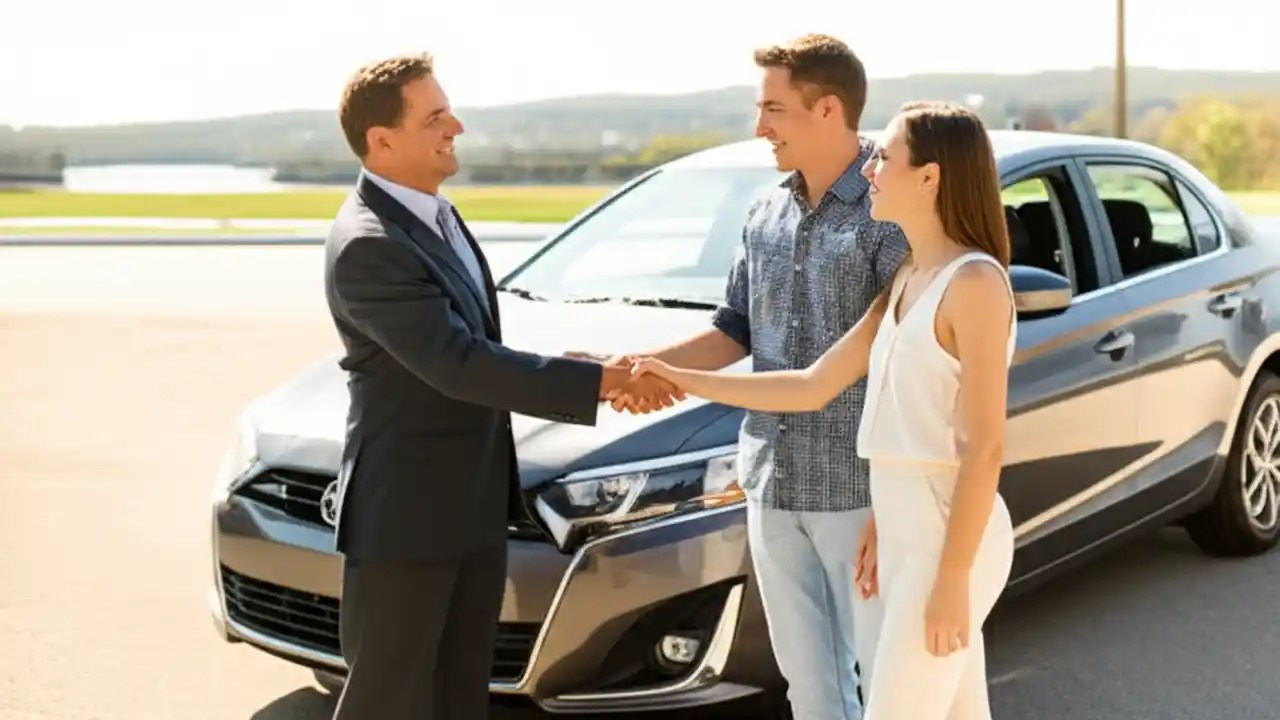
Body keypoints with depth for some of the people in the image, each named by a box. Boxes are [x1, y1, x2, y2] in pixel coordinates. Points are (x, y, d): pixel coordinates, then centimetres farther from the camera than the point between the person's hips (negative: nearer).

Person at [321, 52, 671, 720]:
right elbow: (460, 365, -26)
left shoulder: (431, 211, 7)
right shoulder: (367, 245, -22)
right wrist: (601, 382, -25)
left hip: (472, 499, 9)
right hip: (406, 511, -9)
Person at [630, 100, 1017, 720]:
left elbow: (984, 446, -17)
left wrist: (952, 577, -19)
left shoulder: (974, 281, -14)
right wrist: (682, 381, 9)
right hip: (909, 530, 9)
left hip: (951, 537, -9)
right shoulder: (908, 283, 13)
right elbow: (813, 388, 12)